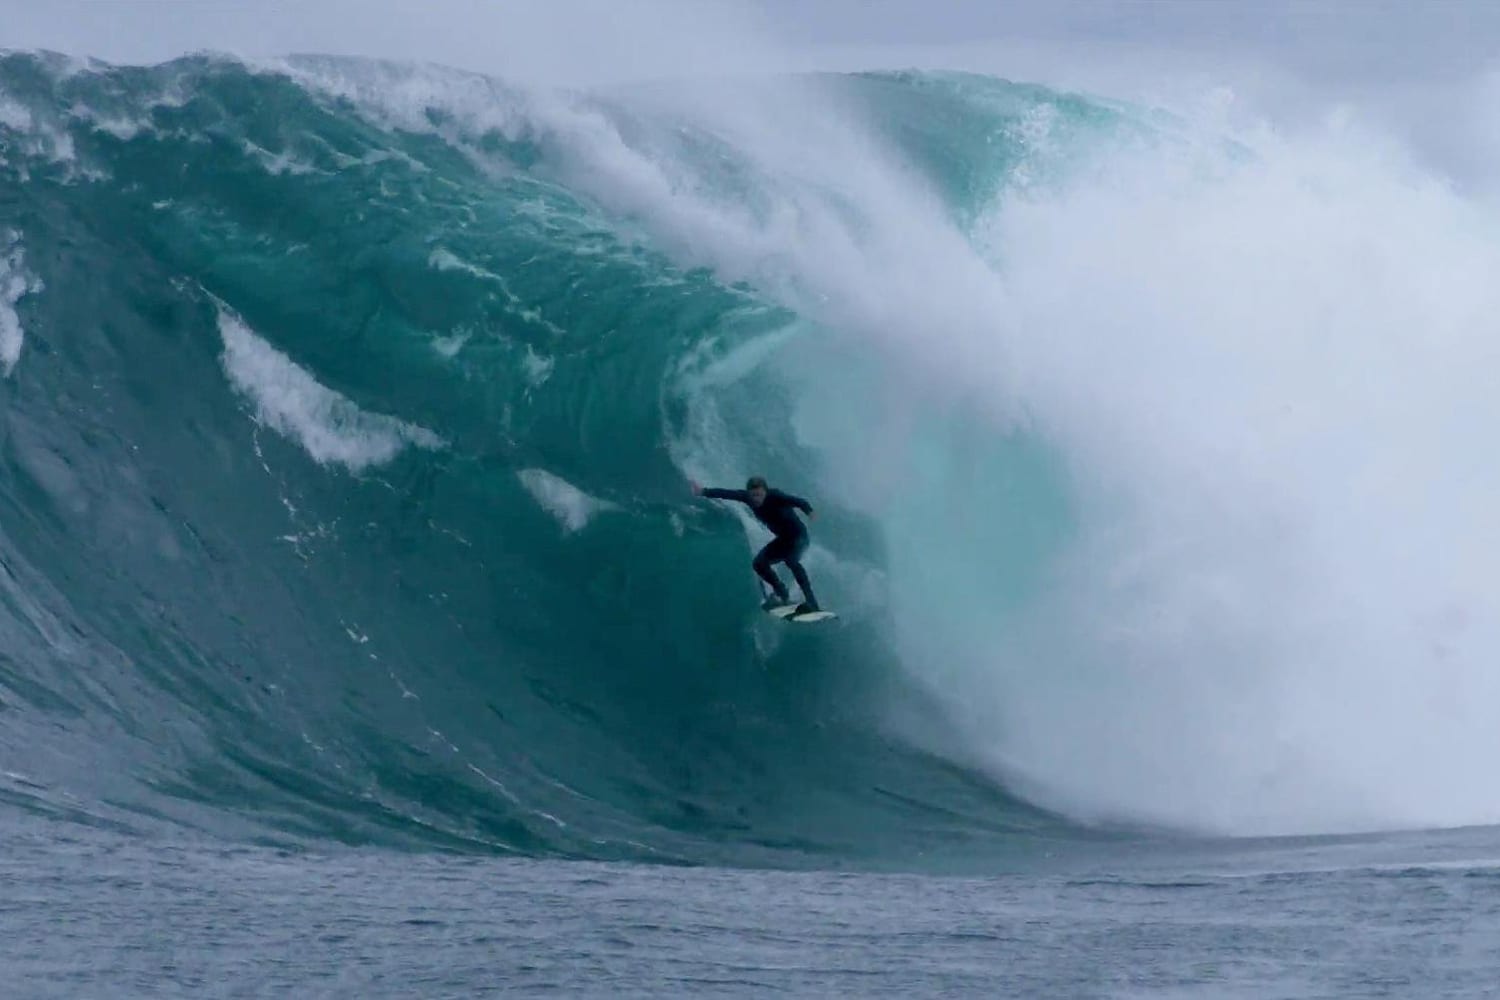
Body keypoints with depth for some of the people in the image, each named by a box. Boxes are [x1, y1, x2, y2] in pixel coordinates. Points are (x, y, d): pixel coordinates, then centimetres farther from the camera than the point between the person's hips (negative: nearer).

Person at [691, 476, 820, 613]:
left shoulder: (775, 496, -30)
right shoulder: (747, 497, -12)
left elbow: (798, 501, -43)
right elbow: (726, 493, -2)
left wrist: (809, 511, -61)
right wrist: (703, 492, 1)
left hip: (798, 536, -7)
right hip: (783, 538, 7)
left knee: (791, 560, -31)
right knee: (759, 563, -5)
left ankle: (811, 602, -34)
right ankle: (782, 595, 10)